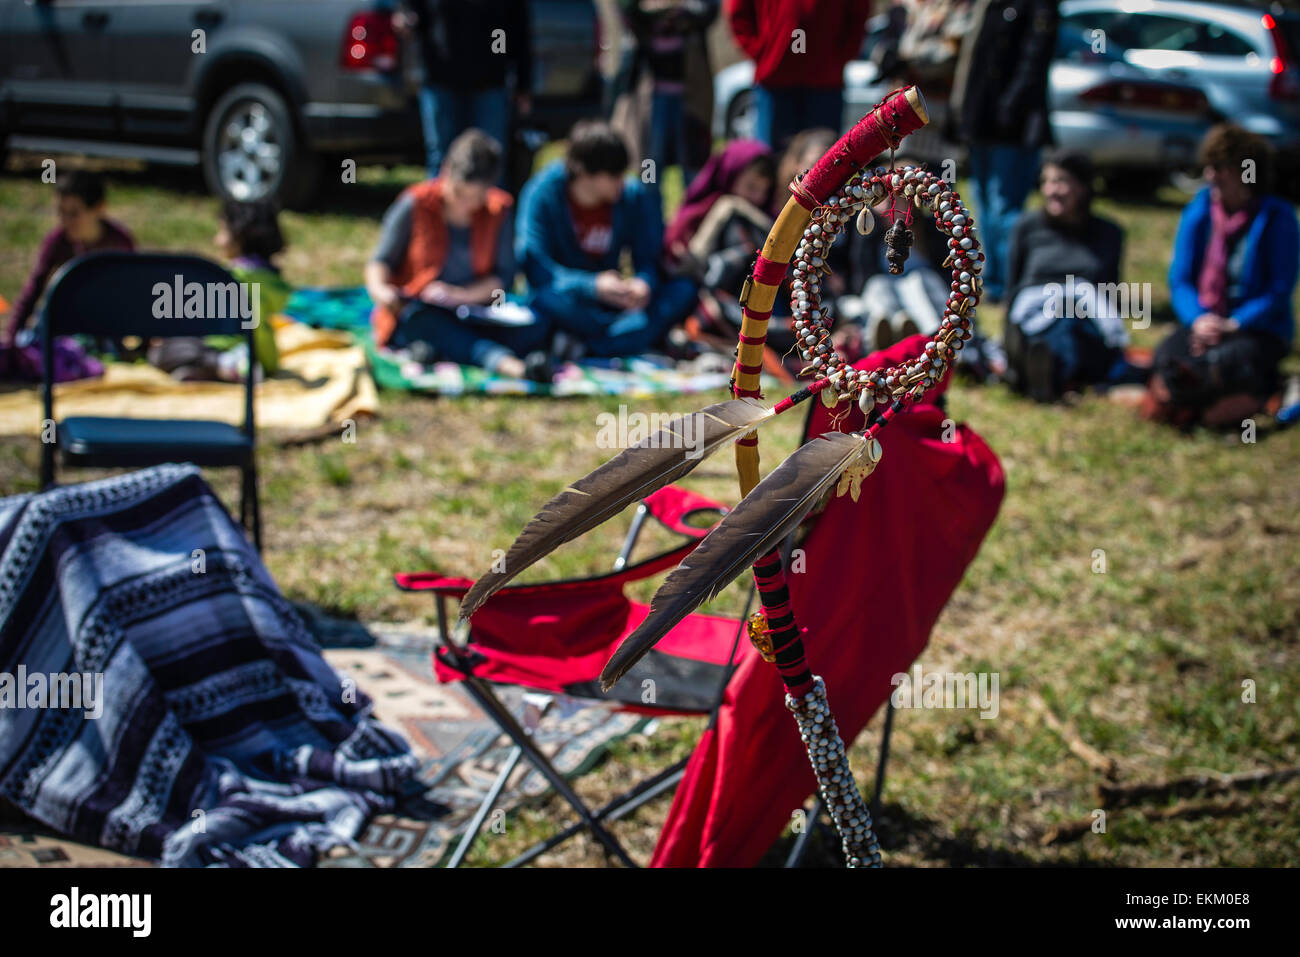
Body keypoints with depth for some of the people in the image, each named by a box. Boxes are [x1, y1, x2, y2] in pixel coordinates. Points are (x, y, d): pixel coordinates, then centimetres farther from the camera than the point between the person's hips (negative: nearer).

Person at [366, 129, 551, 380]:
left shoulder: (498, 211, 5)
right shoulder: (415, 206, -2)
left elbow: (504, 275, 3)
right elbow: (381, 260, 1)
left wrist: (462, 295, -14)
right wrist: (378, 288, -23)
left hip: (473, 313, 3)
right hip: (417, 313, -3)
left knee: (534, 331, -23)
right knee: (430, 326, -40)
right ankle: (510, 364, -64)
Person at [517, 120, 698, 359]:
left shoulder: (636, 195, -5)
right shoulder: (542, 193, -15)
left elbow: (650, 258, -4)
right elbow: (534, 265, -21)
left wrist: (643, 283, -29)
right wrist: (593, 286, -35)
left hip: (614, 300, 4)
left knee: (684, 289, -21)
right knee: (548, 300, -39)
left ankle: (585, 346, -29)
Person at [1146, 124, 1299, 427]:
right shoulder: (1198, 212, 7)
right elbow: (1179, 280, 5)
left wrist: (1232, 325, -21)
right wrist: (1198, 319, -15)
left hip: (1260, 329, -4)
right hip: (1202, 323, 4)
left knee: (1228, 360, -38)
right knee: (1166, 356, -29)